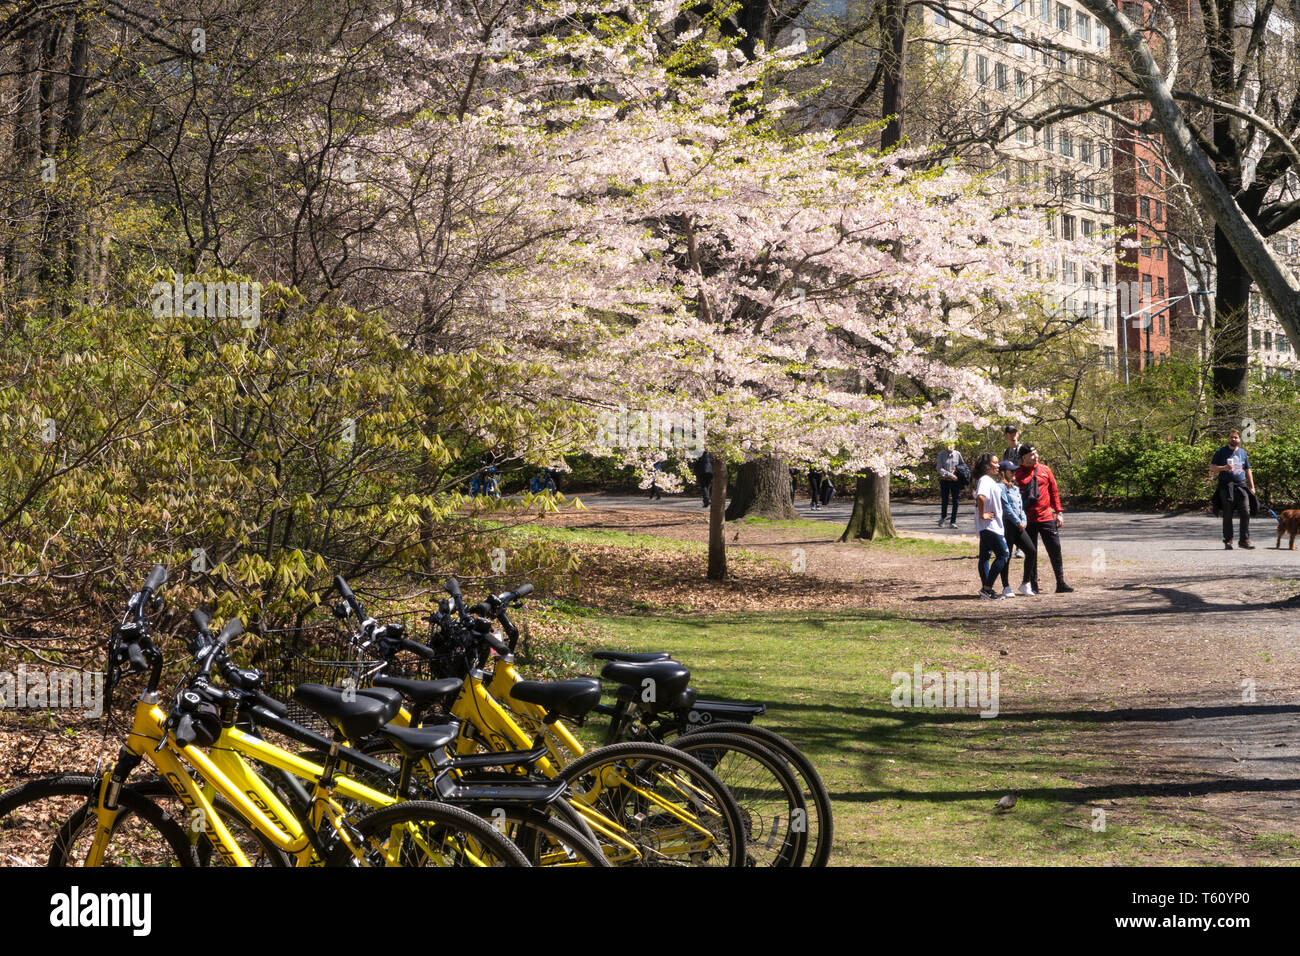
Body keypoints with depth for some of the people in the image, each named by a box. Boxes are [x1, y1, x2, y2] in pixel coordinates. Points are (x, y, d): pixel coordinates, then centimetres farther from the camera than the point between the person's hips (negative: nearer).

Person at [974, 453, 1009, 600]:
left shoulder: (990, 480, 16)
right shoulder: (985, 480, -17)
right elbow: (981, 497, -36)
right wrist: (982, 514, -26)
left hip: (988, 527, 10)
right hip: (990, 526, -10)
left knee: (985, 556, 12)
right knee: (1002, 555, -9)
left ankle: (986, 589, 16)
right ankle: (987, 588, -10)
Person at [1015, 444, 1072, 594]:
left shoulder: (1045, 470, 8)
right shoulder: (1018, 474, -1)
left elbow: (1054, 491, 13)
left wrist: (1058, 512, 8)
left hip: (1047, 518, 3)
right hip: (1028, 519, -2)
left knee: (1055, 550, 1)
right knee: (1030, 553, 3)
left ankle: (1061, 584, 8)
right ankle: (1032, 585, 12)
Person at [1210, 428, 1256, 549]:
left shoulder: (1243, 452, 17)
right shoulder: (1221, 452, 6)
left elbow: (1248, 471, 22)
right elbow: (1211, 467, 2)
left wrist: (1252, 486, 15)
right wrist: (1224, 468, -16)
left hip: (1241, 486, 3)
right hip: (1226, 487, -3)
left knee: (1246, 513, -7)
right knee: (1227, 515, 0)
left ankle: (1244, 540, -1)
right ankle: (1228, 541, 6)